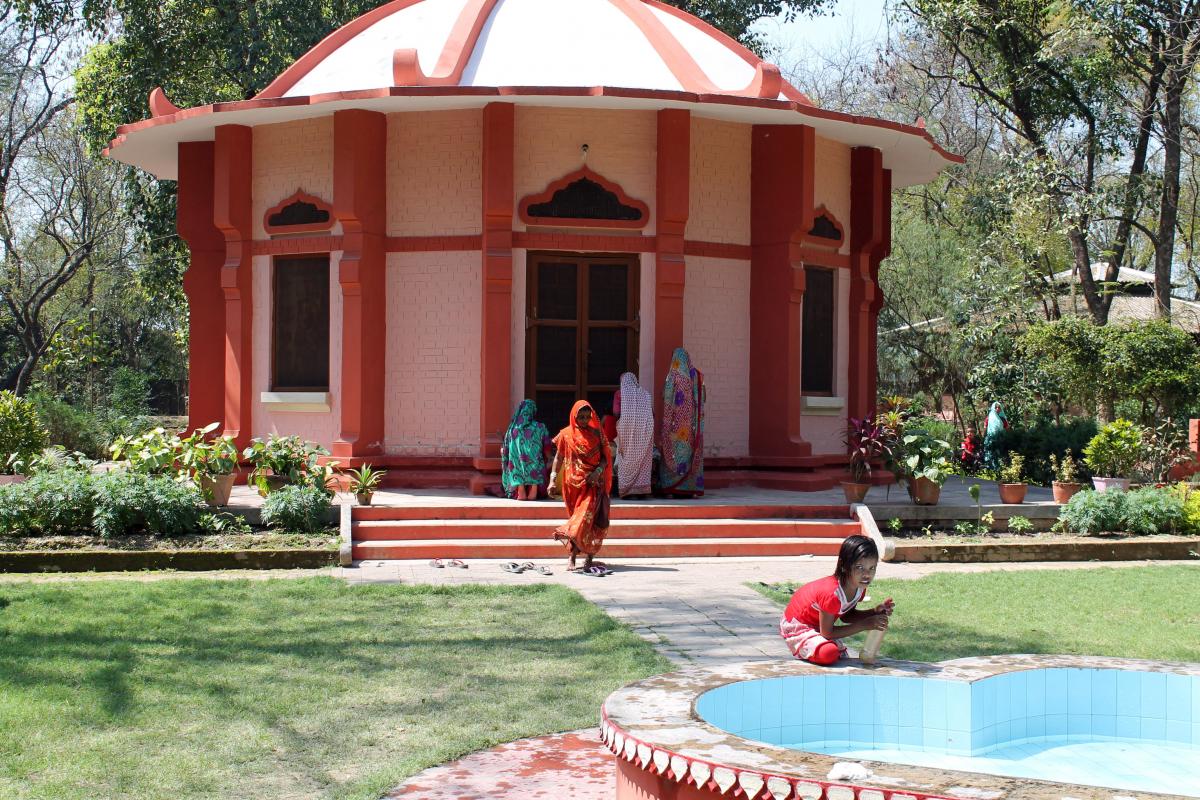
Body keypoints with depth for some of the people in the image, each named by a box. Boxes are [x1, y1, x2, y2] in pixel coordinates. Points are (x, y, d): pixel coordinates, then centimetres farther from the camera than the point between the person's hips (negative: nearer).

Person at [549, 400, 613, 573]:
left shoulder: (596, 433, 7)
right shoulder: (566, 434, 5)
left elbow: (605, 456, 7)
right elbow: (559, 457, 8)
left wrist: (598, 471, -11)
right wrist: (553, 479, -1)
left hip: (593, 483, 0)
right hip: (574, 483, 0)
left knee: (587, 517, -13)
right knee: (581, 519, -1)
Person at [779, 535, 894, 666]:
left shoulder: (859, 587, -13)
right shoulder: (832, 593, -39)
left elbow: (846, 615, 1)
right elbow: (827, 633, -29)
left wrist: (875, 612, -15)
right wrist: (864, 624, -28)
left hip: (817, 625, 9)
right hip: (797, 627, -9)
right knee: (829, 654, -30)